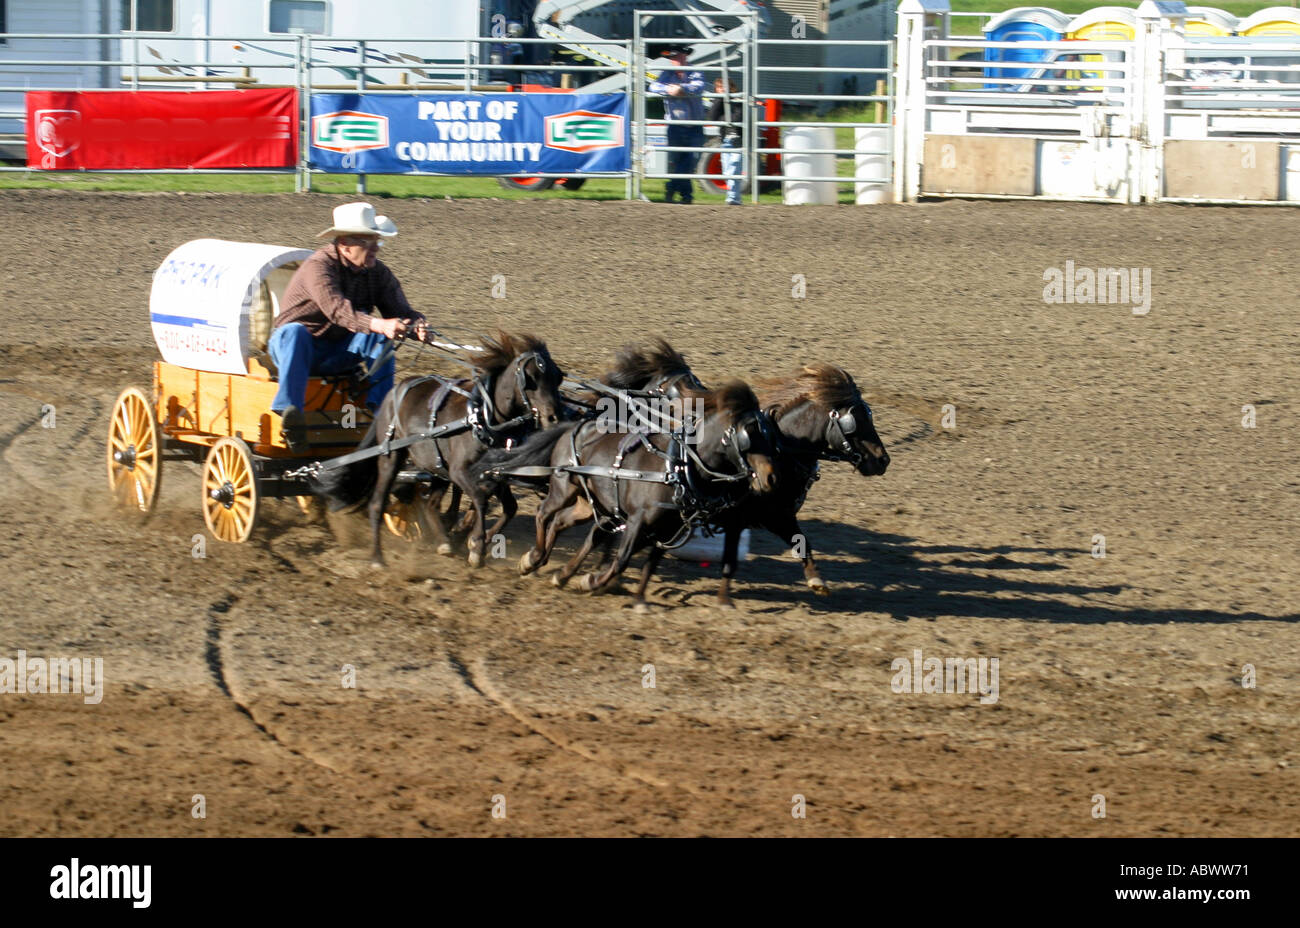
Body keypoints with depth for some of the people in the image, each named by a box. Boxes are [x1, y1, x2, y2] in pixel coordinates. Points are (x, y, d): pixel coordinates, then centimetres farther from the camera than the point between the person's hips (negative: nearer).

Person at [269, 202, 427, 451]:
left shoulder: (377, 272, 1)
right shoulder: (319, 266, -20)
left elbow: (398, 309, -7)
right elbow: (337, 309, -36)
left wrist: (416, 324, -33)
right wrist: (378, 324, -51)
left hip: (337, 354, 5)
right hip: (299, 348, -5)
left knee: (380, 336, -19)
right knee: (294, 331, -38)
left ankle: (380, 405, -24)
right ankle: (288, 410, -51)